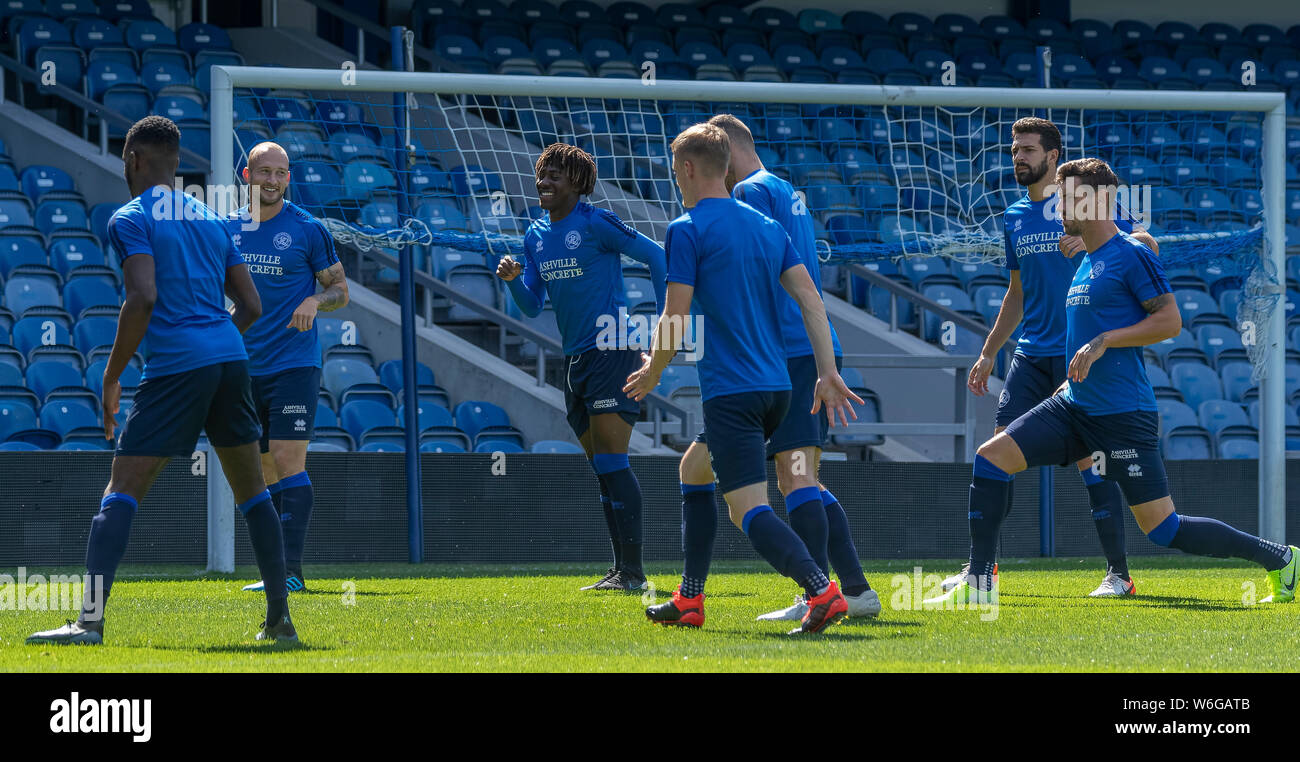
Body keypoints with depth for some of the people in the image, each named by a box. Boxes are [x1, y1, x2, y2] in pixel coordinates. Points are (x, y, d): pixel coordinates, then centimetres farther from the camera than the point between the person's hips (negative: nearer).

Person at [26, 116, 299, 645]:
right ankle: (279, 618, 16)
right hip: (230, 359, 6)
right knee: (252, 489, 16)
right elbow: (250, 305, 18)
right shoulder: (210, 220, 19)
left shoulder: (131, 219, -1)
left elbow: (143, 299, -15)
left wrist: (112, 376, -8)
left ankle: (90, 620, -20)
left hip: (174, 365, -6)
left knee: (121, 492, -8)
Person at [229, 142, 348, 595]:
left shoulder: (307, 229, -3)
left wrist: (315, 301, -18)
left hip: (294, 365, -5)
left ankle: (291, 571, -16)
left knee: (287, 462, -14)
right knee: (264, 470, 8)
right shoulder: (230, 228, 9)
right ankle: (275, 567, 16)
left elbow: (341, 290, 2)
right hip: (245, 366, 5)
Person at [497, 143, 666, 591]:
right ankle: (621, 570, 12)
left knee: (611, 462, -14)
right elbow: (532, 306, 16)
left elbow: (656, 256, -6)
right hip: (575, 358, 8)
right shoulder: (536, 235, 13)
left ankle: (633, 570, -14)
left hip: (611, 348, -8)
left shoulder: (595, 223, -9)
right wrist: (513, 279, -5)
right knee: (601, 468, 9)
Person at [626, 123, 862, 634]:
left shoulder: (687, 230, -7)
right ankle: (688, 602, 26)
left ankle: (823, 592, -32)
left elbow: (674, 322, -9)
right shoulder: (768, 227, 14)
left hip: (731, 392, -8)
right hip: (776, 387, 8)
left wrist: (651, 375, 7)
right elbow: (810, 299, 8)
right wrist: (828, 373, 7)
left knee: (750, 509, -13)